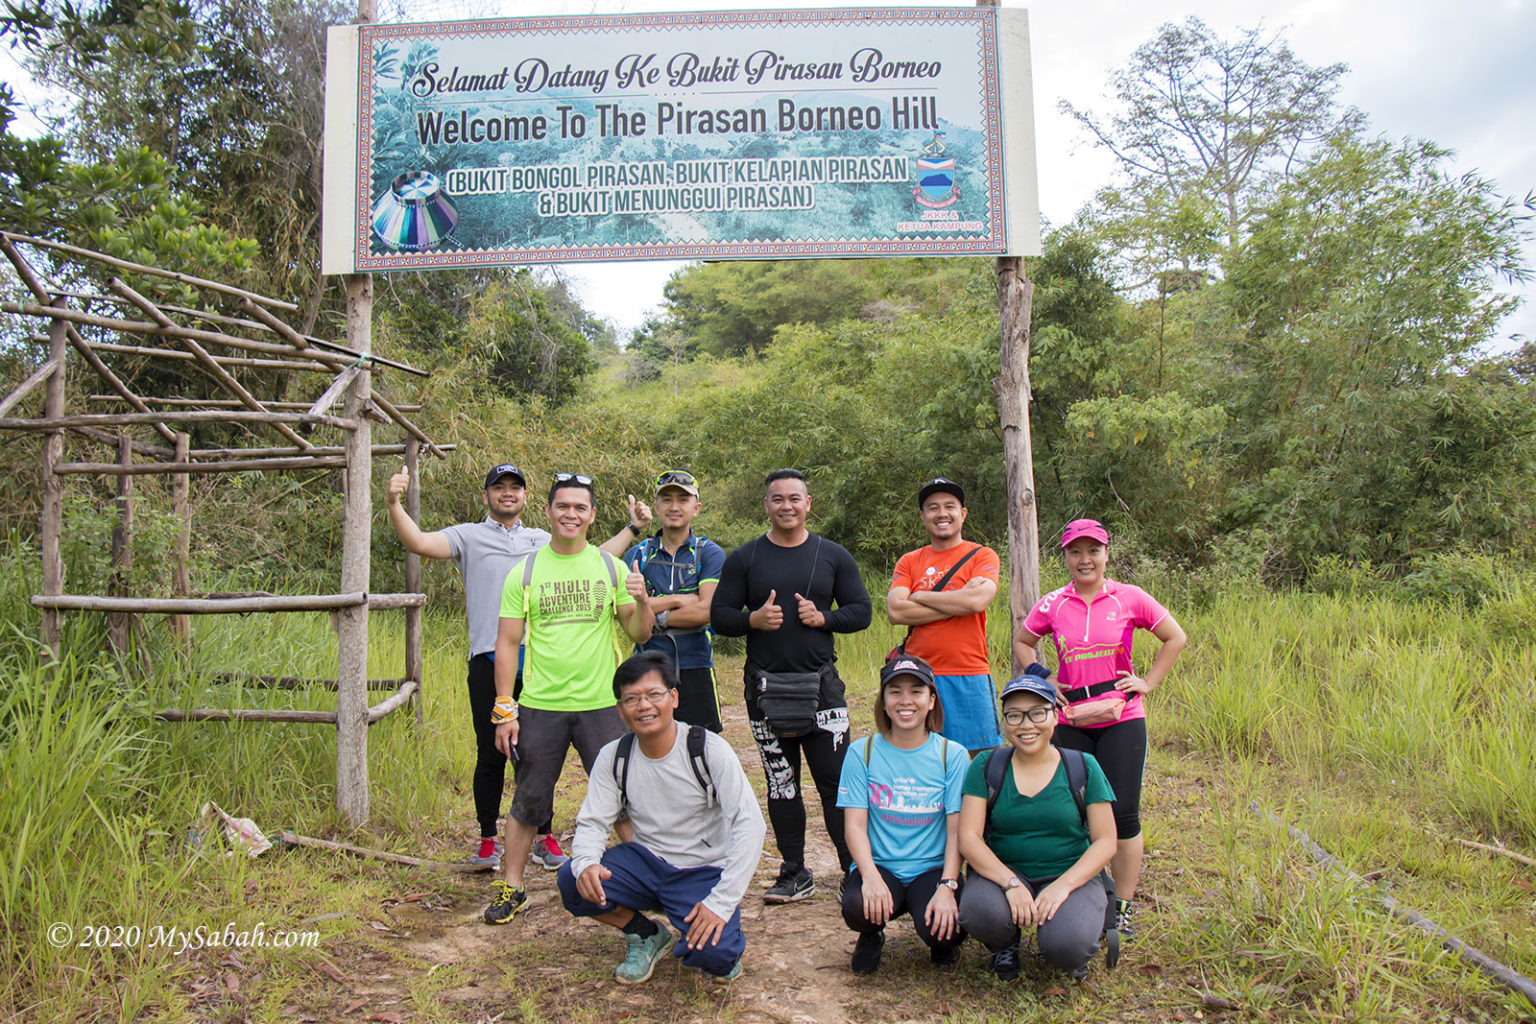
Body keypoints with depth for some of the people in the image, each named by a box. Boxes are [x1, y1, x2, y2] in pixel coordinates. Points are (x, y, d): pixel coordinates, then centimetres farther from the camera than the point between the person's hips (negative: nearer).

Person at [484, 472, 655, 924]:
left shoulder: (610, 567, 4)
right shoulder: (524, 572, 2)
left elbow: (639, 634, 5)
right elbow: (507, 642, 3)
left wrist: (642, 603, -17)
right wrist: (504, 709, -2)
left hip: (601, 705, 0)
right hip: (539, 707, 0)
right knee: (528, 803, 11)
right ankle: (511, 887, 28)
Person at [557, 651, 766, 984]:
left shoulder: (709, 749, -17)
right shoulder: (613, 758, -5)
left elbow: (749, 824, -21)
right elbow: (591, 823, -4)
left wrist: (721, 902, -28)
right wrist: (585, 864, -29)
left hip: (704, 870, -4)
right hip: (647, 863, 4)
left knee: (713, 954, -29)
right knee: (573, 881, -21)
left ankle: (725, 944, 11)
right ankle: (646, 935, 6)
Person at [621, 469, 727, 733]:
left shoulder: (710, 553, 1)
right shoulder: (638, 554, 8)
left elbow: (706, 611, -11)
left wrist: (655, 616, -6)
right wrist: (676, 600, -11)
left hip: (694, 669, -2)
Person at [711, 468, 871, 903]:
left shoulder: (833, 556, 7)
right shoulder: (744, 559, 6)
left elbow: (861, 611, 7)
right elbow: (719, 616, 4)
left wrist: (823, 617, -11)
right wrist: (754, 620, -15)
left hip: (821, 682, 0)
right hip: (765, 687, 1)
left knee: (837, 781, -2)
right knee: (781, 785, 9)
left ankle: (855, 869, 11)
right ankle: (794, 874, 20)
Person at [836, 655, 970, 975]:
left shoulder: (952, 755, 0)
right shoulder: (862, 752, 0)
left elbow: (957, 831, -4)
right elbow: (855, 825, -5)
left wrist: (947, 886, -18)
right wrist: (870, 876, -21)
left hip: (933, 869, 0)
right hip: (879, 866, 0)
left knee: (938, 927, -30)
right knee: (857, 907, -32)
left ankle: (943, 942, 11)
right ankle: (872, 936, 7)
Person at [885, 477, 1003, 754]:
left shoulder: (982, 555, 5)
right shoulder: (909, 562, 12)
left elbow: (977, 600, -15)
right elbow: (895, 611, -5)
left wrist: (919, 596, -4)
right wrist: (958, 602, -8)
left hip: (969, 677, -2)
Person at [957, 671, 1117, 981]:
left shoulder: (1083, 767, -1)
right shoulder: (986, 766, -1)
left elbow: (1105, 842, -3)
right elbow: (969, 838, -8)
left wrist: (1063, 885, -18)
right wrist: (1011, 883, -23)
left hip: (1072, 876, 0)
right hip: (1003, 872, 0)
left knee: (1066, 946, -29)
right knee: (979, 911, -32)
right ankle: (1005, 945, 6)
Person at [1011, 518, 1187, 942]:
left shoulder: (1130, 598, -2)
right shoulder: (1052, 605, 2)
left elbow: (1176, 638, 8)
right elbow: (1021, 642, 17)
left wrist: (1148, 682, 1)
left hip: (1121, 720, -1)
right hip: (1070, 721, 2)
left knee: (1122, 814, -1)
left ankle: (1122, 908, 14)